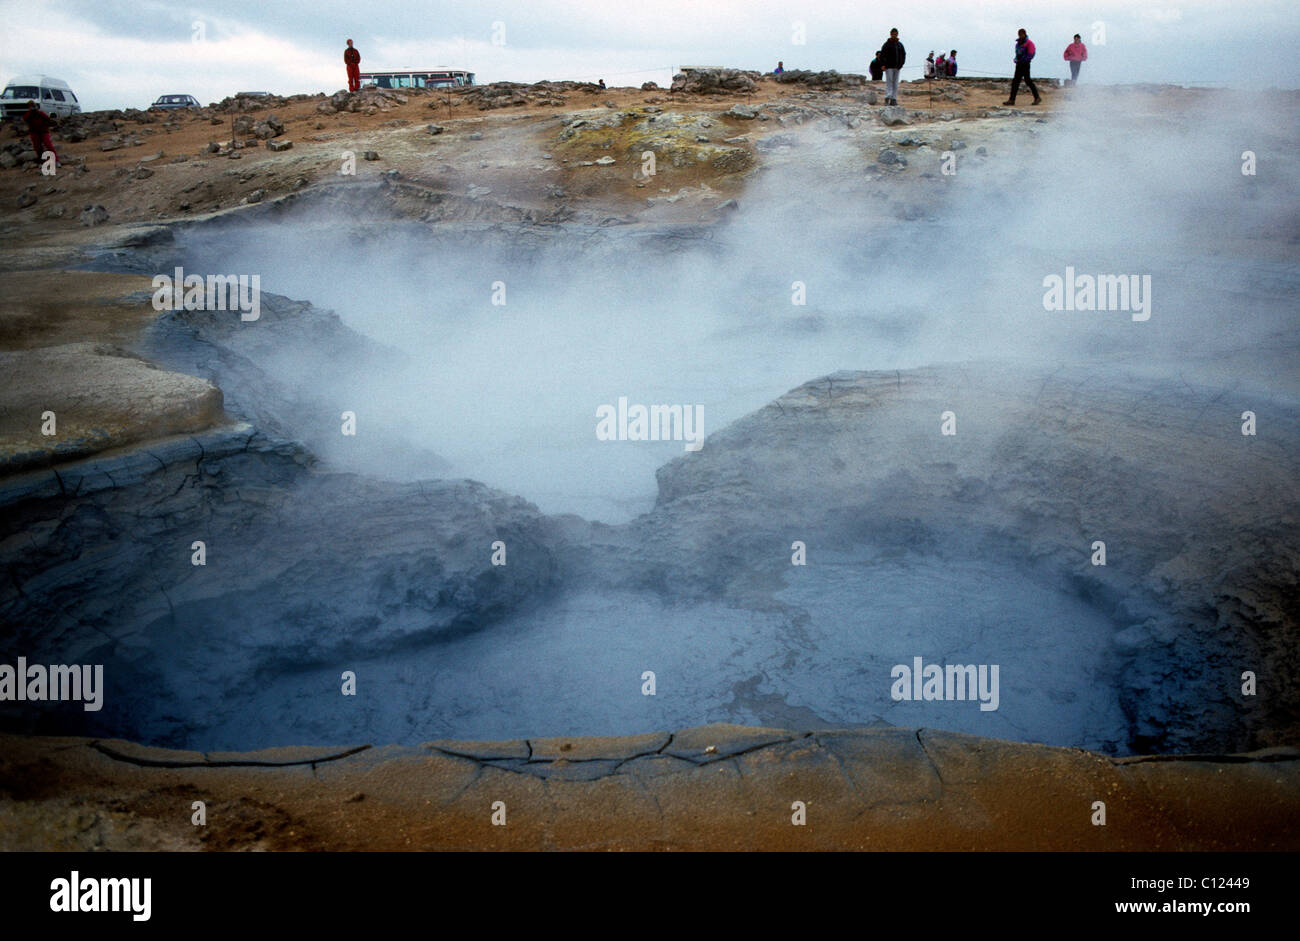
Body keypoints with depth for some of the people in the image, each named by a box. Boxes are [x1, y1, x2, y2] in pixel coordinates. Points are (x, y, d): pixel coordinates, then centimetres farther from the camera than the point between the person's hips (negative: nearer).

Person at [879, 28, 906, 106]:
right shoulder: (887, 44, -2)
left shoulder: (900, 45, 13)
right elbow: (882, 55, -6)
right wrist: (883, 65, -15)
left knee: (895, 83, 3)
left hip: (897, 67, 5)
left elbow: (903, 54, 22)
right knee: (889, 82, -11)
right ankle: (887, 98, -15)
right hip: (889, 66, -5)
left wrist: (901, 64, 10)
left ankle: (893, 99, 4)